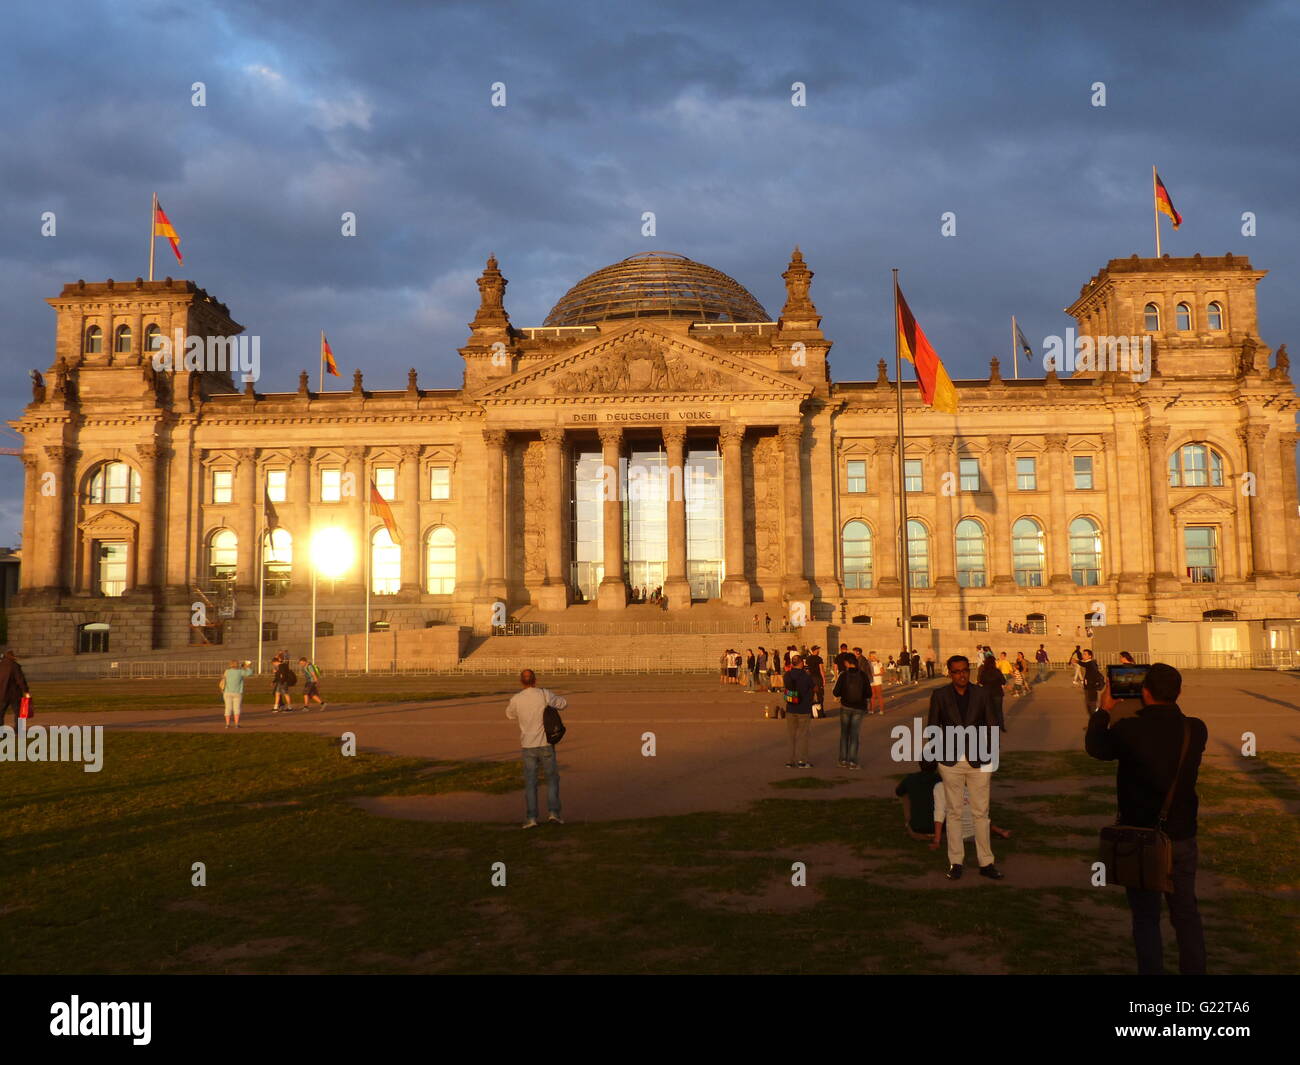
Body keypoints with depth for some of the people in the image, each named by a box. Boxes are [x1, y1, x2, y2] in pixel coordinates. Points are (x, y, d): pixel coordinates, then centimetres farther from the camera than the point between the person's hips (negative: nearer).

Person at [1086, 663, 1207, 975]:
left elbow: (1096, 747, 0)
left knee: (1146, 917, 12)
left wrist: (1103, 711, 12)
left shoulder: (1129, 730, -21)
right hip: (1181, 837, 3)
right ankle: (1194, 969, 27)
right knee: (1186, 913, 18)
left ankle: (1152, 970, 18)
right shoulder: (1196, 730, -12)